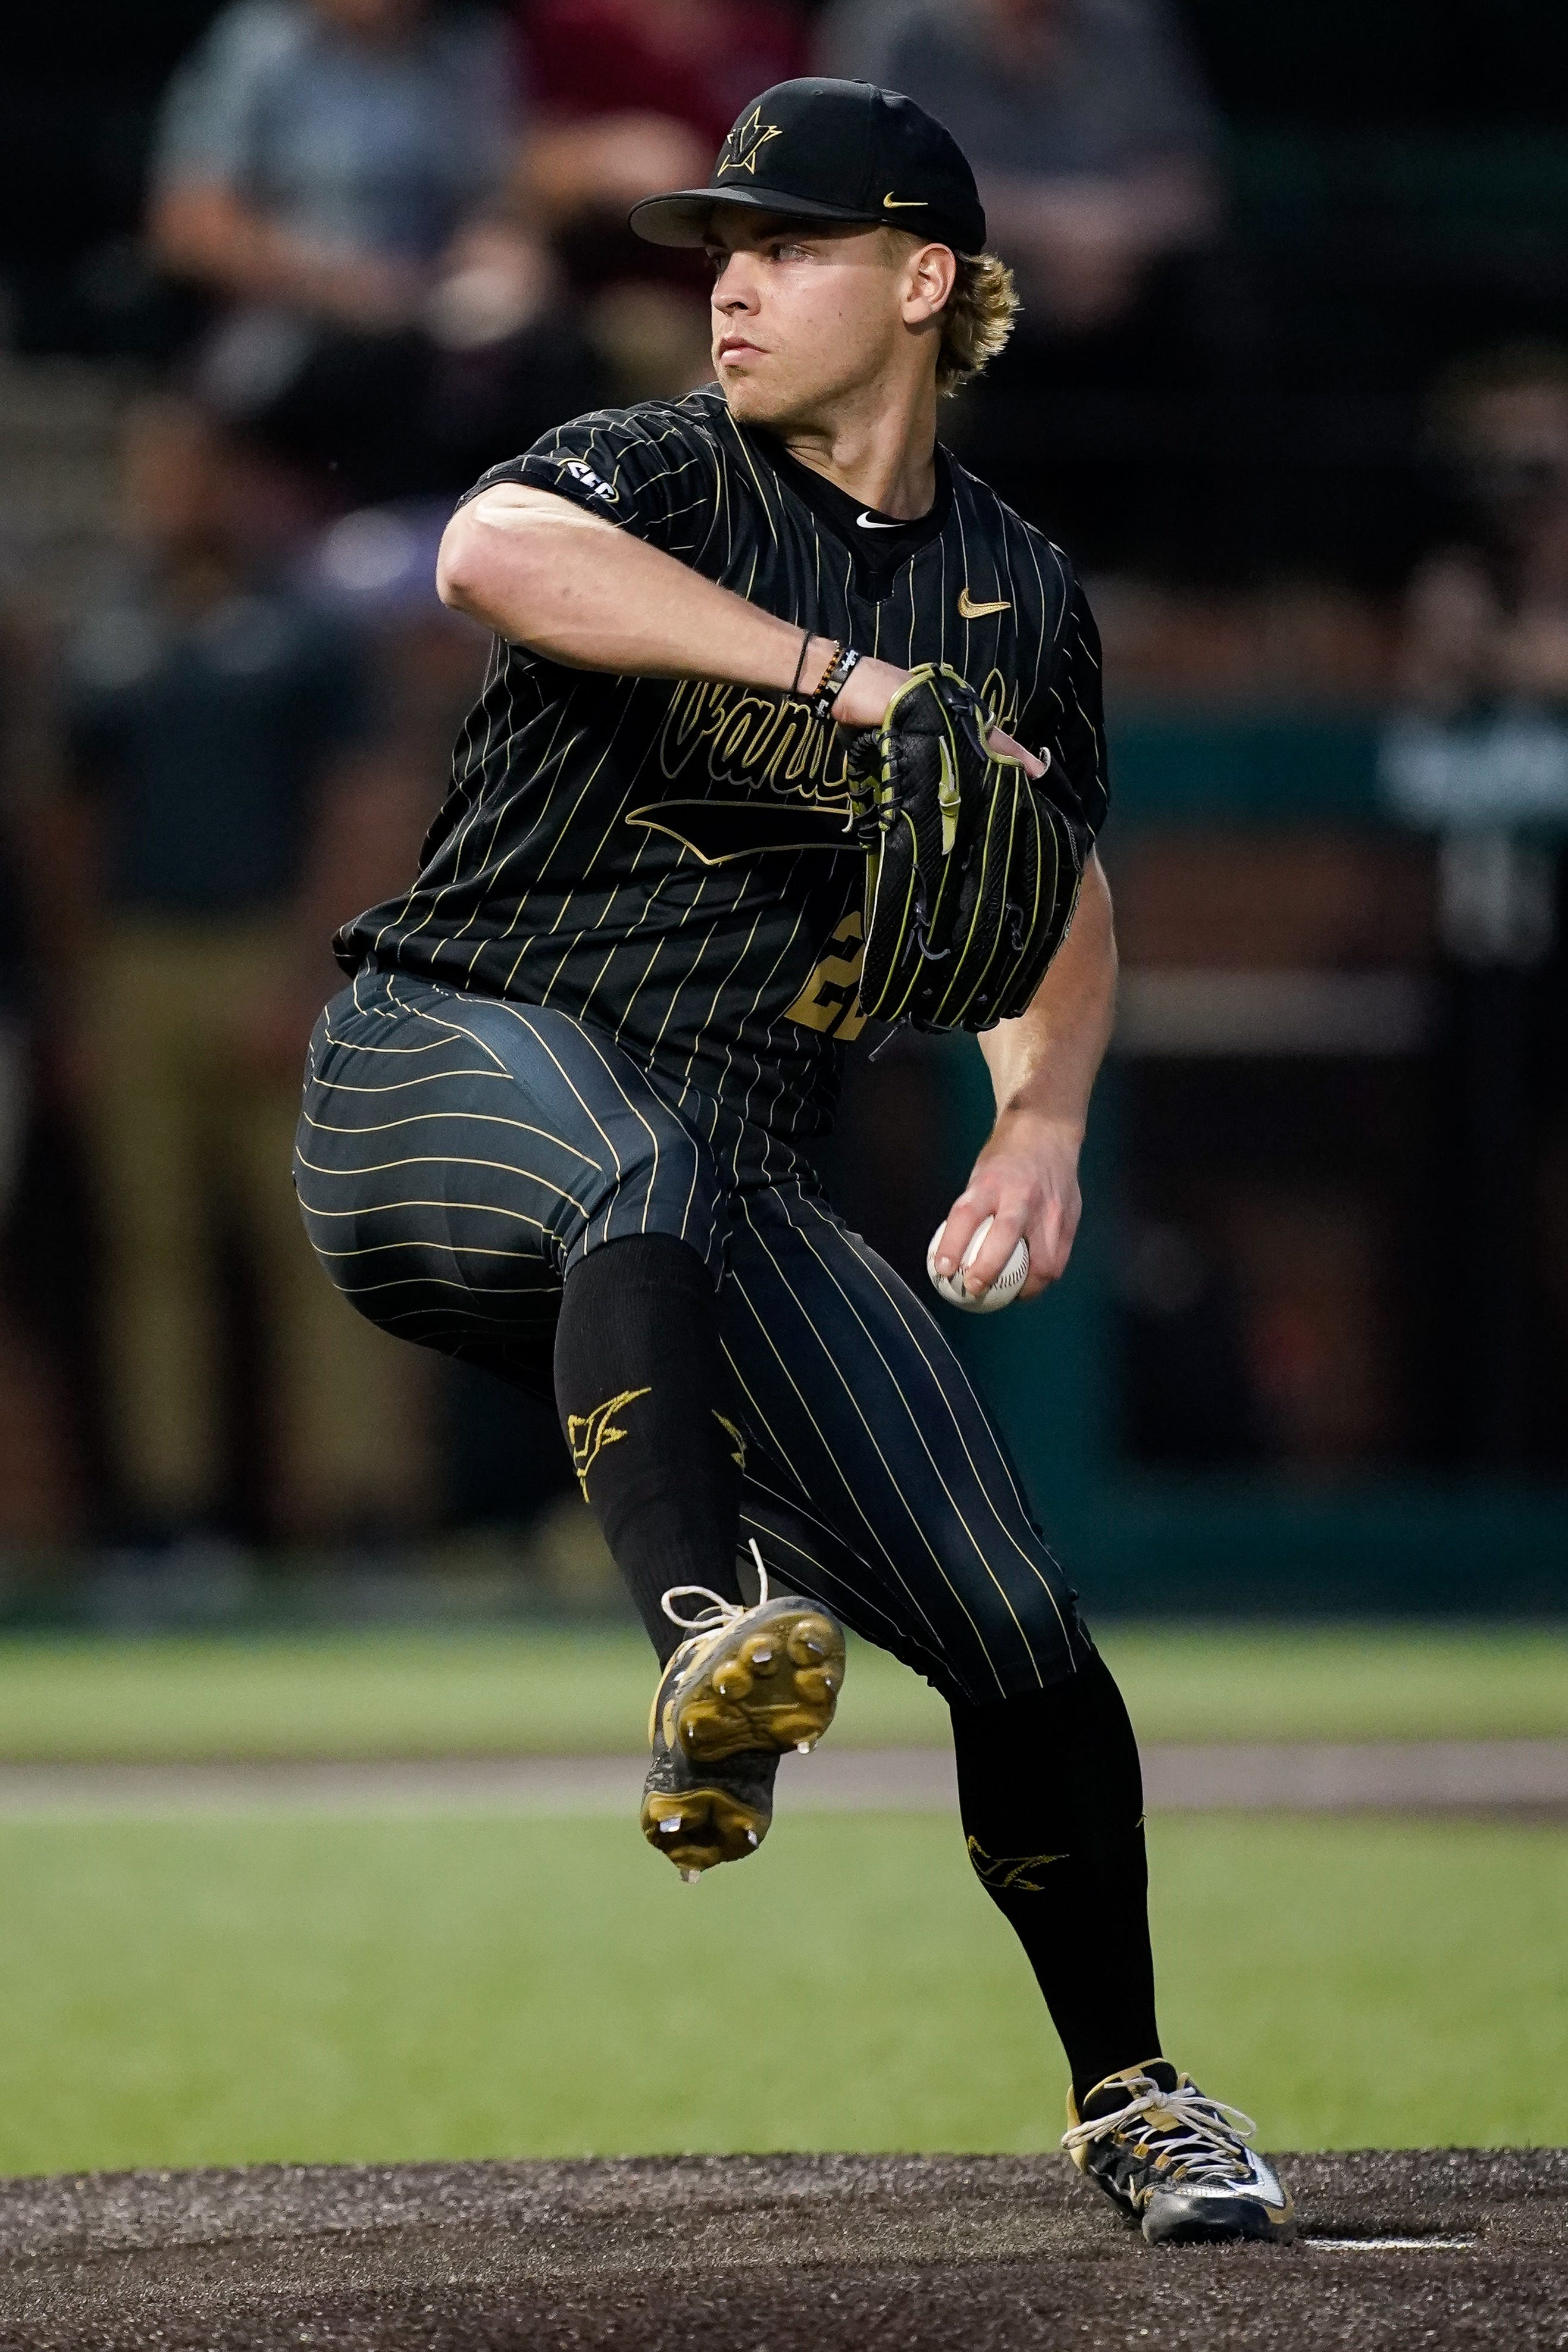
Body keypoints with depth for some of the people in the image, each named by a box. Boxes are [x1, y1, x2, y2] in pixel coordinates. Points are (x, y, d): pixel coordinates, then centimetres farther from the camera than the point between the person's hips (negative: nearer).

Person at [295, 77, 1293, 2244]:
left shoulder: (1023, 599, 11)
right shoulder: (661, 478, -4)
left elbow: (1054, 897, 25)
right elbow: (493, 553, -30)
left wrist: (1042, 1121, 4)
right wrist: (850, 677, -33)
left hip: (728, 1206, 4)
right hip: (446, 1073, -4)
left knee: (1020, 1635, -4)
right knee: (645, 1161, -42)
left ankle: (1127, 2096, 17)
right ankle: (710, 1650, -59)